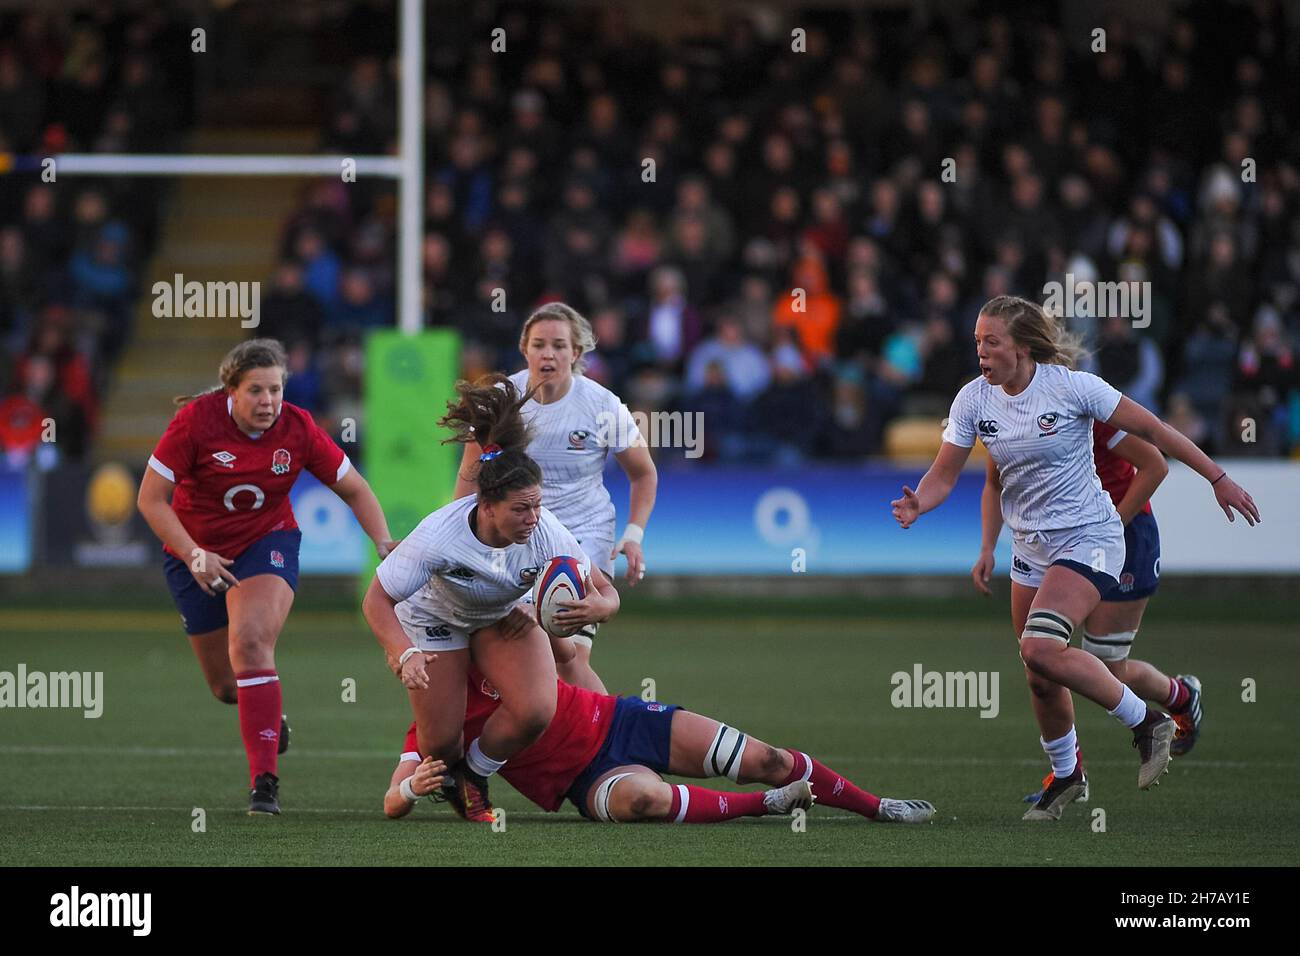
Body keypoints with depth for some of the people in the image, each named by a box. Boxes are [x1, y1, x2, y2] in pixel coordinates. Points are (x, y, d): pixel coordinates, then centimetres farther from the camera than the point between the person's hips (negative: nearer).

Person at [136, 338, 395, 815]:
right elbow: (151, 498, -17)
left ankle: (264, 782, -30)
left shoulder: (298, 429, -14)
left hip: (267, 543, -1)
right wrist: (194, 555, -27)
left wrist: (385, 544, -15)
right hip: (197, 553, 1)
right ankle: (271, 718, 47)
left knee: (250, 643, -29)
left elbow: (354, 489, -1)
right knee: (225, 687, 8)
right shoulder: (196, 420, -20)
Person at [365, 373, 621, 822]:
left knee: (534, 713, -22)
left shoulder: (546, 532, -31)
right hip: (435, 618, -2)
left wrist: (592, 609, -45)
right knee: (441, 741, -9)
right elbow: (376, 600, -30)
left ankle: (475, 774, 10)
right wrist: (405, 654, -47)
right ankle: (448, 784, 31)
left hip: (507, 616, 2)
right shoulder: (439, 536, -39)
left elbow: (607, 594, -20)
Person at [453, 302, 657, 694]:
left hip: (585, 536, -3)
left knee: (571, 659, -17)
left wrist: (634, 534, -7)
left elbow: (644, 474, 5)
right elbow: (471, 473, 8)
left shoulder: (603, 407, -11)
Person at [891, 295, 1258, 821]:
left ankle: (1146, 721, -10)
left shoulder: (1072, 387, -16)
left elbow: (1151, 429, -9)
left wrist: (1219, 478, -6)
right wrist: (917, 504, -24)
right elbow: (944, 473, -1)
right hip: (1031, 547, 6)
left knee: (1041, 648, -26)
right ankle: (1066, 775, 33)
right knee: (1039, 676, 9)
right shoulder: (974, 399, -3)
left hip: (1088, 538, -6)